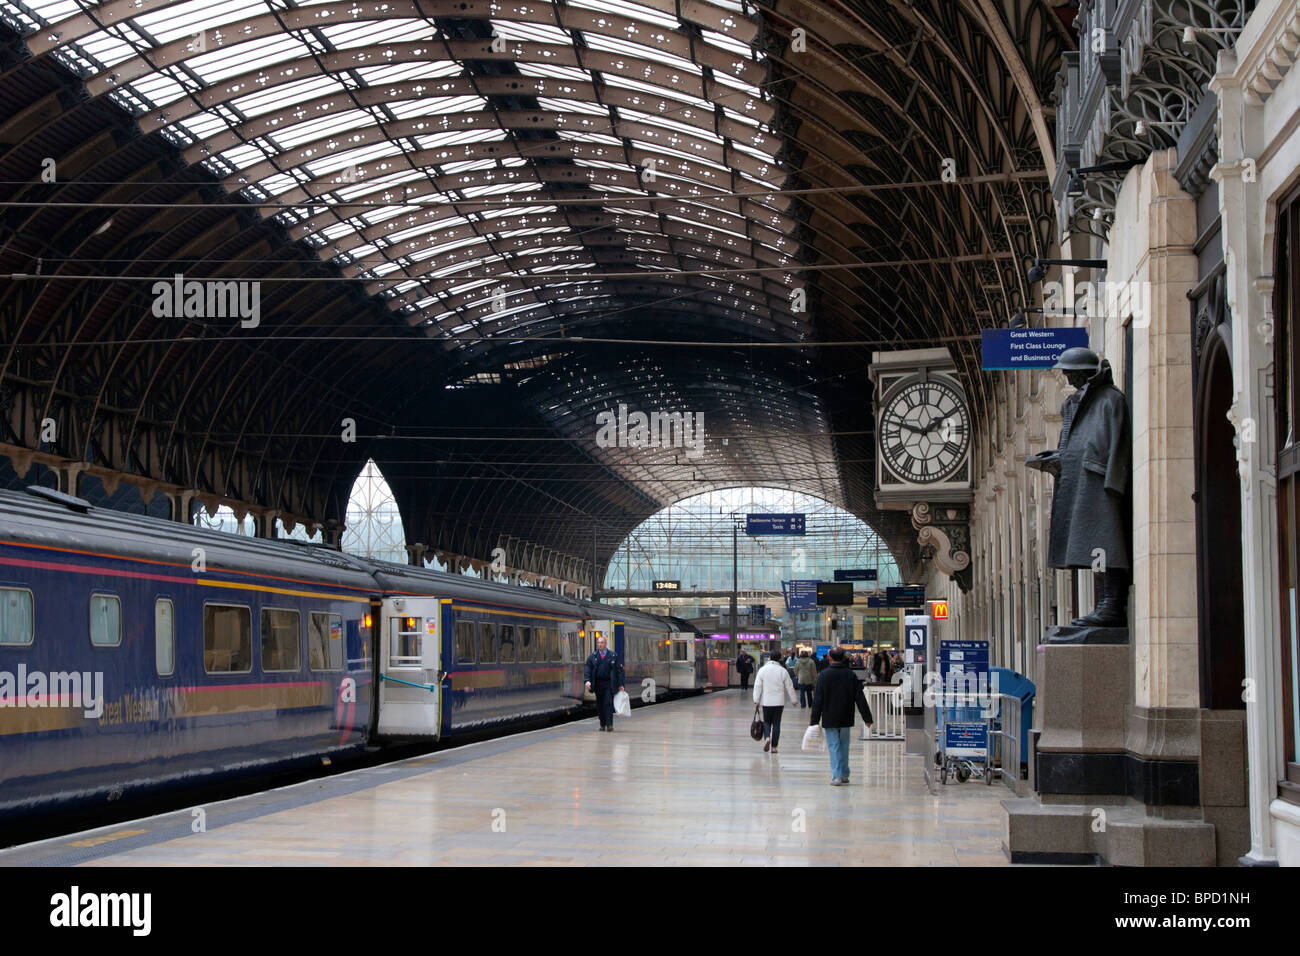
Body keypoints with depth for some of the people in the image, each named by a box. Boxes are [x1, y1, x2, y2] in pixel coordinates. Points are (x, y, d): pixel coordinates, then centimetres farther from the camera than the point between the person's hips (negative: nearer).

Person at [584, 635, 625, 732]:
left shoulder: (613, 656, 6)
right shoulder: (593, 656, 9)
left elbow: (619, 670, 6)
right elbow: (588, 668, 3)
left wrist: (620, 684, 1)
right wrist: (588, 680, -13)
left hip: (609, 683, -2)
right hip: (598, 683, 2)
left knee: (608, 703, -10)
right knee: (599, 705, 6)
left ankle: (609, 725, -10)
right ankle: (602, 725, 15)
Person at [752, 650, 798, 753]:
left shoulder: (762, 670, -3)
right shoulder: (783, 671, -3)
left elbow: (757, 686, -4)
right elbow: (789, 687, 2)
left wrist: (756, 700, 2)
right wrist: (793, 700, 13)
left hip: (766, 702, 0)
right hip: (779, 702, 0)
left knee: (767, 722, 12)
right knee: (776, 724, 6)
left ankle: (767, 738, -15)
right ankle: (774, 747, 5)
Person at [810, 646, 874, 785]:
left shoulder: (824, 675, -7)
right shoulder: (851, 675, -2)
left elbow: (818, 700, -6)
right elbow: (860, 698, 0)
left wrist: (814, 720, -2)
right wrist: (867, 718, 5)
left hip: (829, 719, -2)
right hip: (846, 719, 2)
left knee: (834, 746, 0)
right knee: (844, 746, 15)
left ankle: (836, 776, -9)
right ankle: (844, 775, 20)